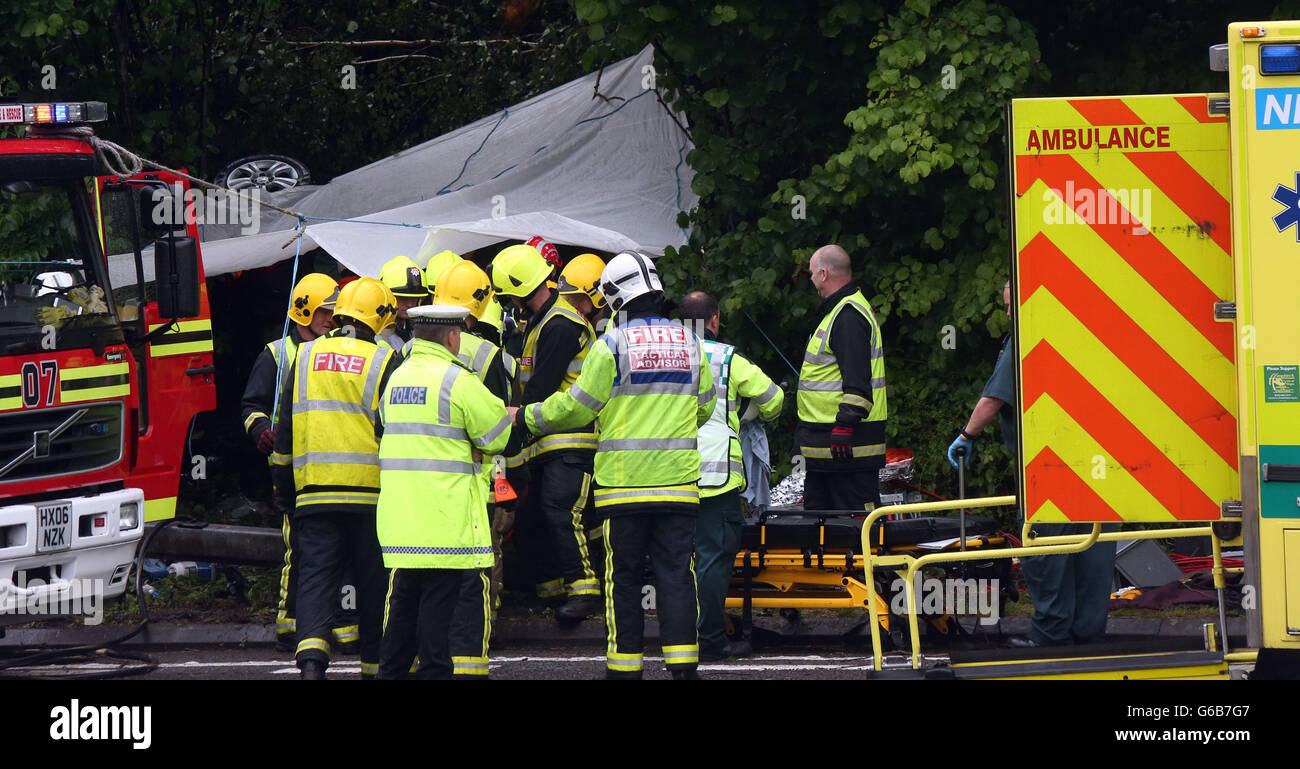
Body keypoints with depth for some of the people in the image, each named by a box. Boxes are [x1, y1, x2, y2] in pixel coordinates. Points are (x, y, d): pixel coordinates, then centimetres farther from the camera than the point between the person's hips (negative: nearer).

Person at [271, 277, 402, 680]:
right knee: (374, 582, 9)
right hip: (371, 491, -2)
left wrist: (283, 484, 20)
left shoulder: (305, 357, 8)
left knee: (316, 575, -1)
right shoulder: (383, 362, -2)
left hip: (314, 491, 2)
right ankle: (375, 665, 17)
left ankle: (311, 657, -22)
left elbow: (285, 429, 12)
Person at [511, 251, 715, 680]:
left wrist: (527, 418, 11)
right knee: (676, 573, 3)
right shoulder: (689, 342, 7)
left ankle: (625, 666, 6)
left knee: (623, 578, 4)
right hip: (678, 480, 3)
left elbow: (578, 406, -4)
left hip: (623, 480, -3)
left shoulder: (613, 345, -8)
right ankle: (683, 664, -3)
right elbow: (704, 407, 18)